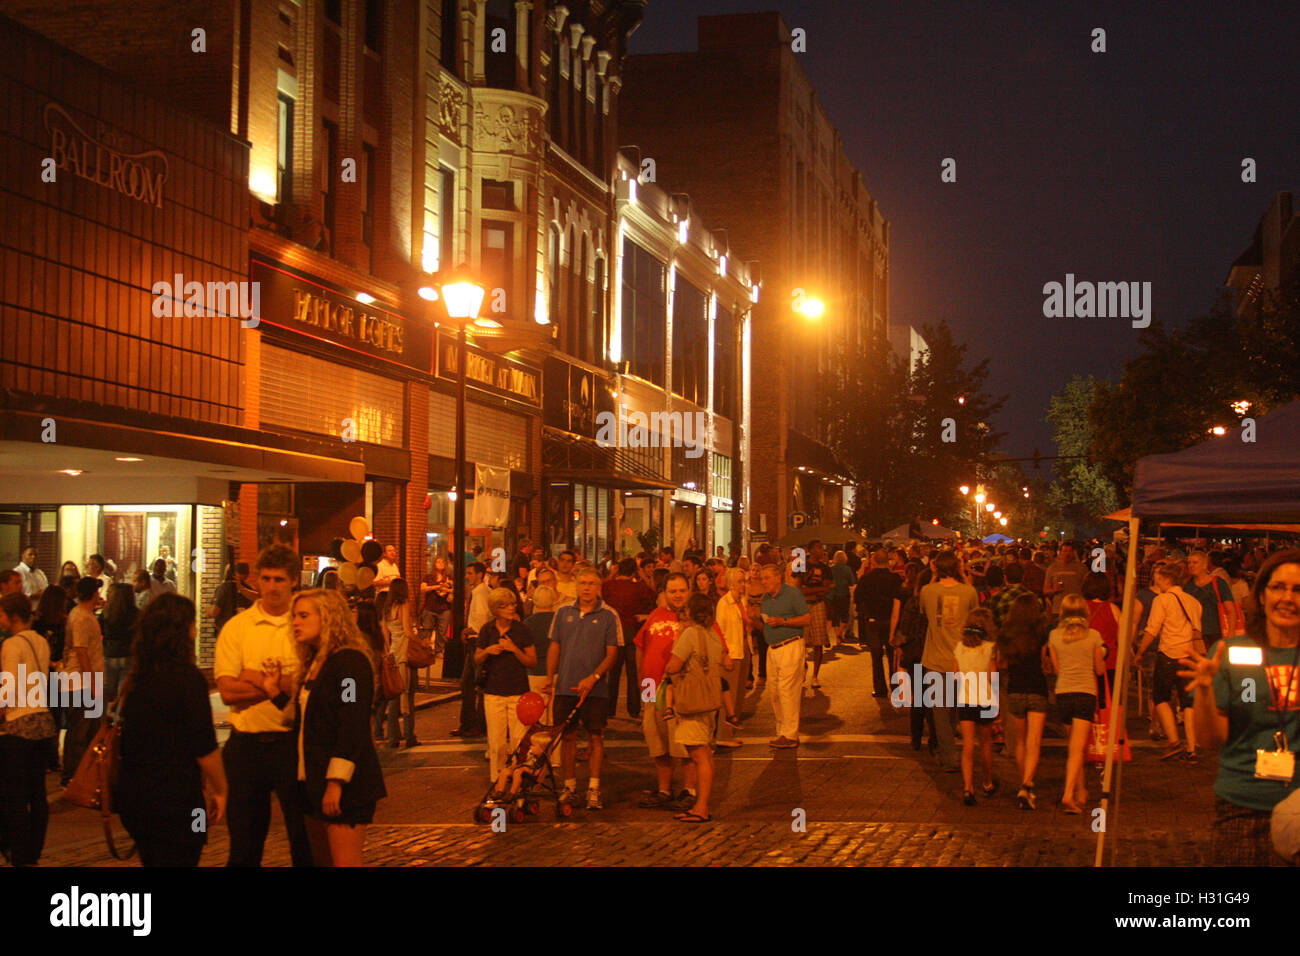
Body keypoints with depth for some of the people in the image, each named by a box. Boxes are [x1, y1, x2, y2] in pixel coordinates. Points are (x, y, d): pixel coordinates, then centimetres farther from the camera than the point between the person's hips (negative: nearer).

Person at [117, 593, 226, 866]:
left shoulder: (137, 679, 6)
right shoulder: (188, 677, -15)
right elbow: (205, 749, -15)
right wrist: (219, 791, -1)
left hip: (133, 796, 7)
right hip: (175, 801, -7)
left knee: (151, 858, 20)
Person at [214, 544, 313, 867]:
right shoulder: (236, 627, 4)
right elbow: (228, 691, -7)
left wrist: (258, 679, -11)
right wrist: (283, 684, -12)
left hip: (293, 742, -2)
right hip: (246, 743, 2)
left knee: (306, 840, 4)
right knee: (244, 844, 11)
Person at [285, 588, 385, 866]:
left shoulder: (350, 661, -13)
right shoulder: (313, 664, 16)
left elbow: (353, 727, -19)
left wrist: (336, 783, -22)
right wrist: (276, 693, 7)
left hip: (345, 783, -9)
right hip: (313, 781, 9)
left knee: (344, 862, -8)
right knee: (321, 861, 12)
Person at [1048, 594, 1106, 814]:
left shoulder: (1054, 636, 2)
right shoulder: (1093, 636, -2)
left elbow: (1057, 668, 9)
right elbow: (1100, 670, 7)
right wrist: (1101, 654, 26)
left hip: (1062, 693, 3)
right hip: (1086, 693, -3)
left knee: (1075, 744, 19)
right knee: (1077, 748, -7)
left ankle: (1080, 791, 29)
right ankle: (1069, 794, -20)